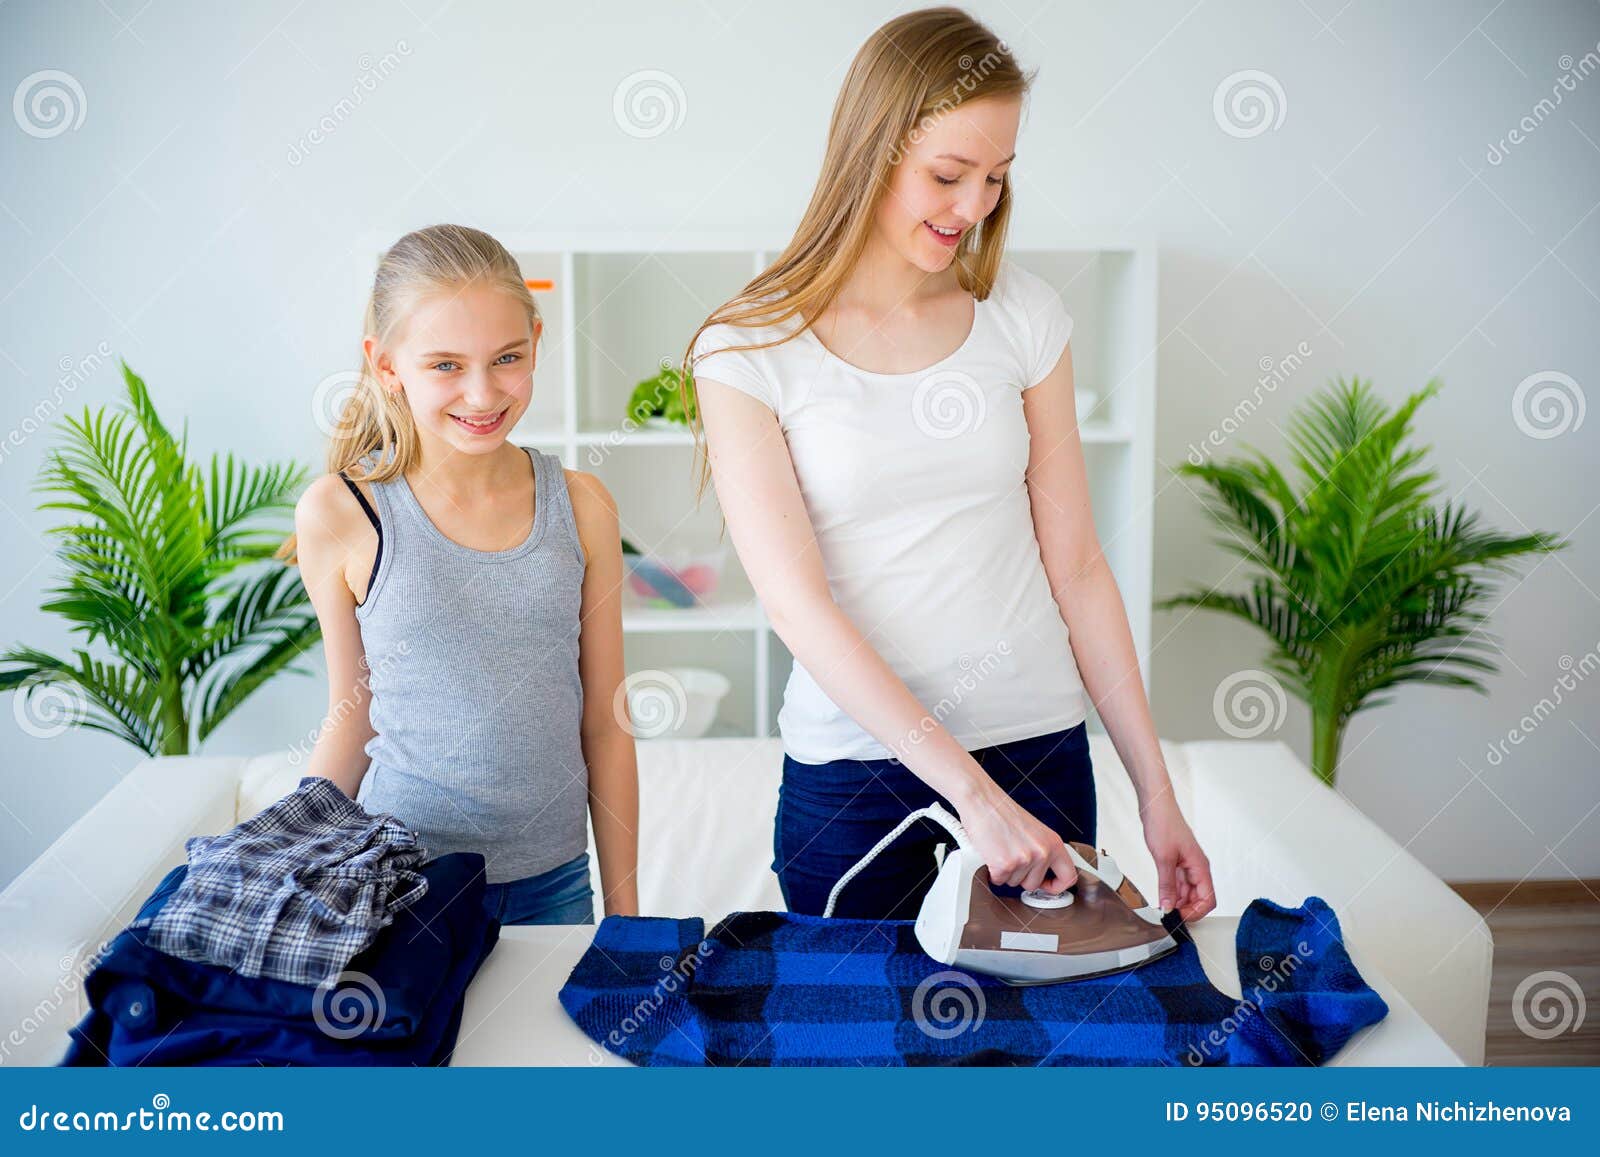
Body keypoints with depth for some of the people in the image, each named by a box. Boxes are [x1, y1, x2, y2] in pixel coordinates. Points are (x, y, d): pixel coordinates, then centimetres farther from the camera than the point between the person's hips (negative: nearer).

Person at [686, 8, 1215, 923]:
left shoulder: (1023, 317, 1)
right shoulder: (749, 351, -8)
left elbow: (1075, 565, 3)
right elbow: (798, 606, -15)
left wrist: (1156, 791, 1)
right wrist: (971, 789, -21)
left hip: (1039, 745, 3)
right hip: (852, 762, -2)